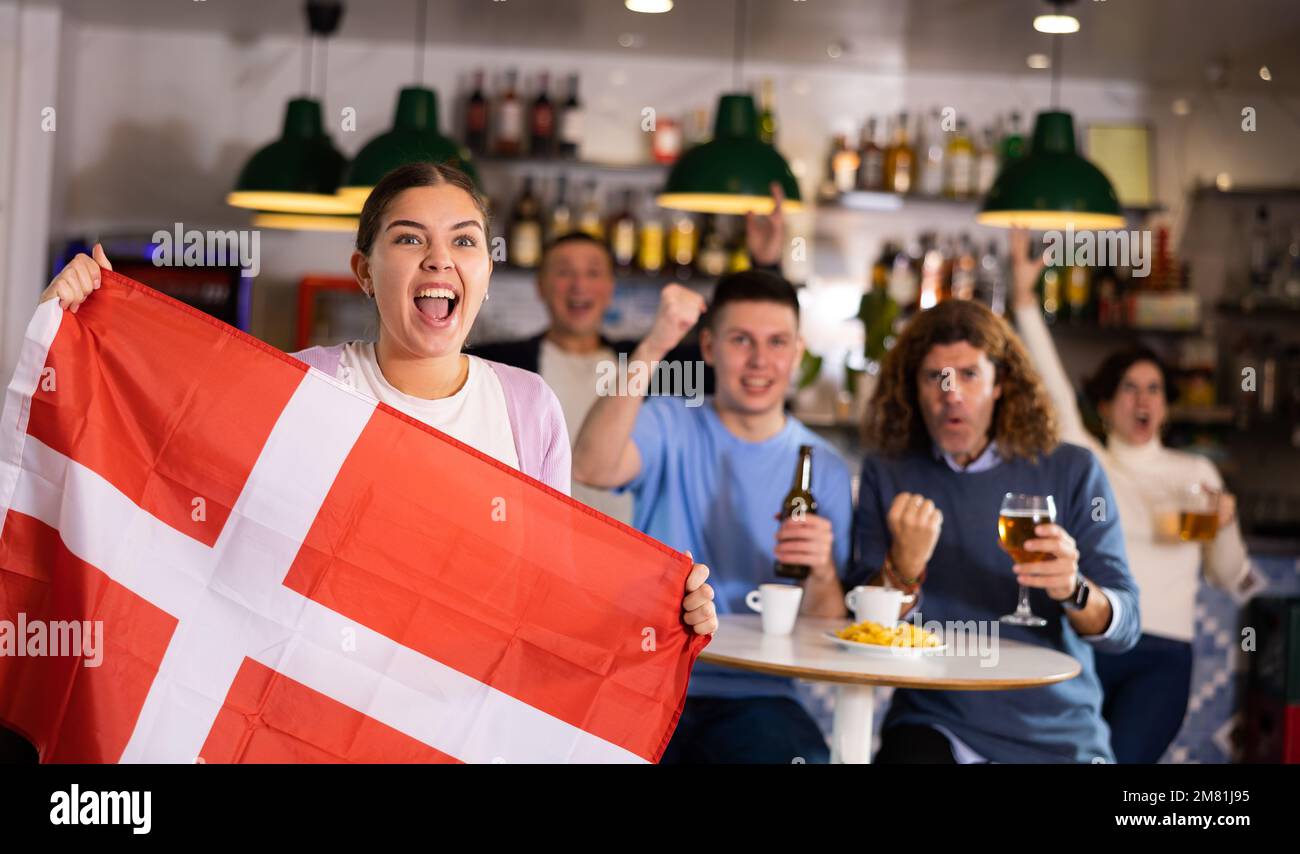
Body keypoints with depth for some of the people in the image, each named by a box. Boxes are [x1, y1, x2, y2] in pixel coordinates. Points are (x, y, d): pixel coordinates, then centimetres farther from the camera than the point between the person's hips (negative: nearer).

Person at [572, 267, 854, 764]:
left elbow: (826, 634, 5)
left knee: (799, 752, -29)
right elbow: (591, 468, -21)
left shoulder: (824, 468, 7)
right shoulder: (671, 425, 3)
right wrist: (651, 349, -30)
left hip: (754, 696, 1)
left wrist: (821, 573, -18)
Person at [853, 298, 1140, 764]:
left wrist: (1074, 590, -24)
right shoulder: (886, 475, 3)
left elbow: (1124, 628, -3)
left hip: (1059, 737, 1)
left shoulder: (1072, 472, 1)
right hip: (935, 725, 0)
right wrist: (904, 564, -21)